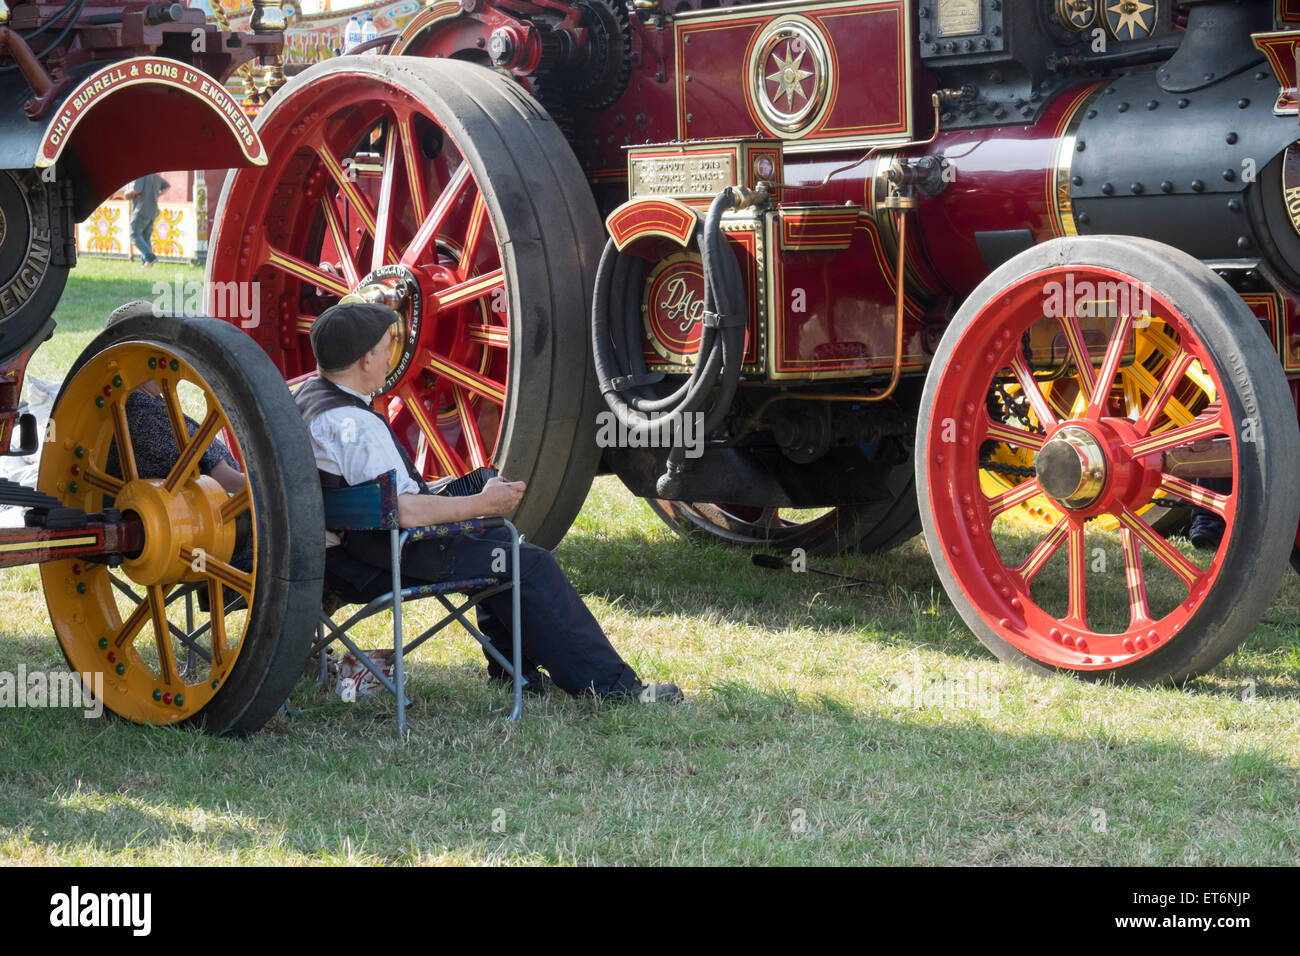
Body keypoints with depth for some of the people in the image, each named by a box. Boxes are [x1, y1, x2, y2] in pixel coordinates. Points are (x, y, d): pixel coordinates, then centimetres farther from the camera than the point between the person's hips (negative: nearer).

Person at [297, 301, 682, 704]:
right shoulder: (354, 424, -26)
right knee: (530, 564, -8)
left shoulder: (308, 399, 7)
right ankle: (611, 685, -6)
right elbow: (405, 511, -31)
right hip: (384, 561, -11)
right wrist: (482, 503, -19)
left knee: (500, 538, 24)